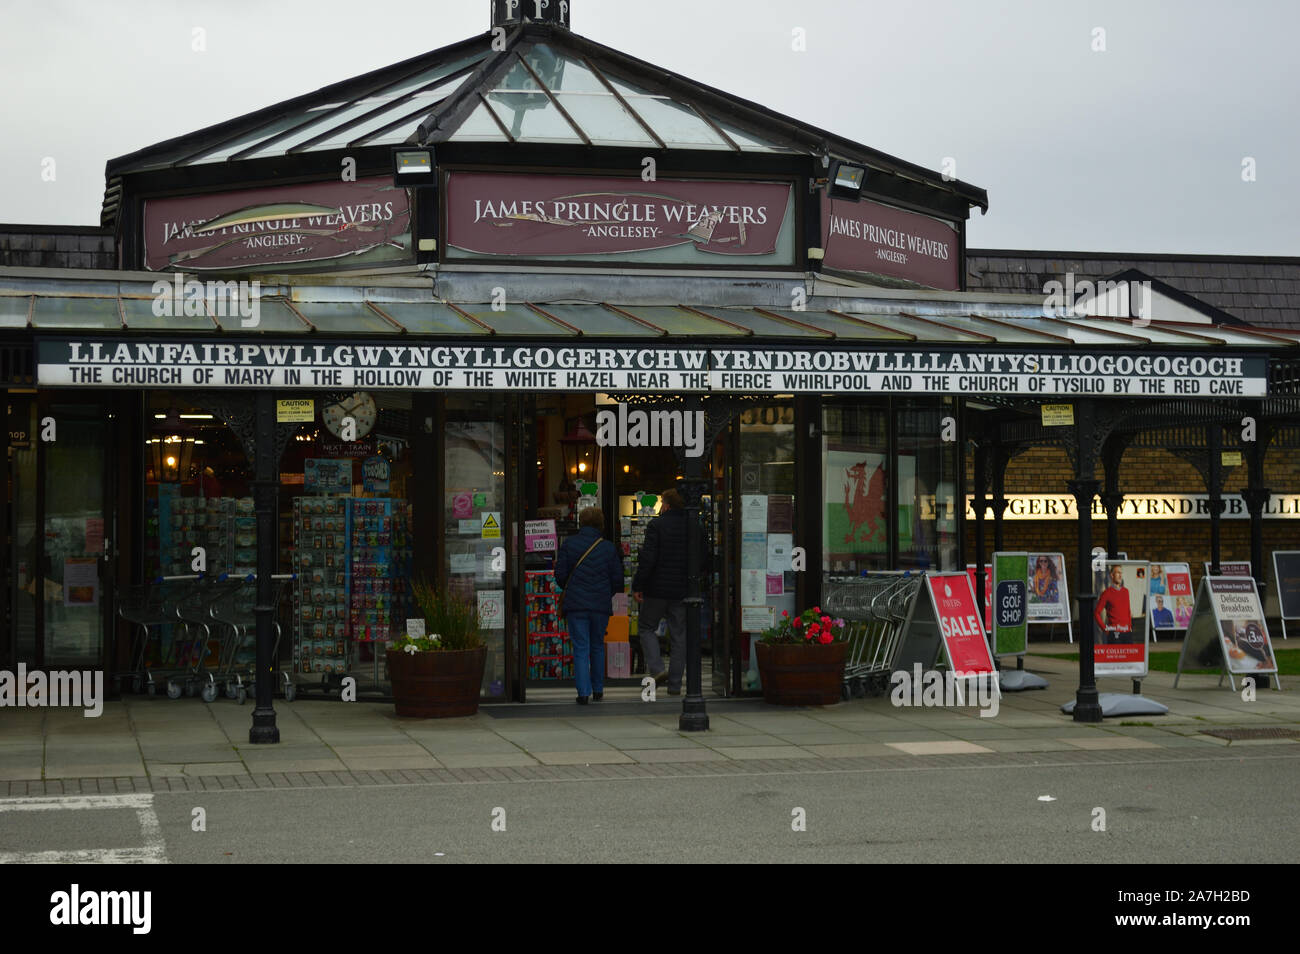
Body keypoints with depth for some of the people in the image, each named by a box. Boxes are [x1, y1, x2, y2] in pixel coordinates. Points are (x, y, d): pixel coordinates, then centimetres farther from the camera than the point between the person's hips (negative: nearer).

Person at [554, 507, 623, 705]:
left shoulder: (568, 544, -2)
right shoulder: (608, 548, 0)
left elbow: (560, 574, -1)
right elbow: (617, 579, 2)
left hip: (575, 604, -1)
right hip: (601, 605, 1)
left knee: (581, 648, -1)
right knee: (597, 646, 17)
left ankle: (583, 692, -10)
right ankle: (598, 690, 22)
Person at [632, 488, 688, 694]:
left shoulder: (657, 525, -10)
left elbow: (648, 559, -15)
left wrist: (638, 586, -8)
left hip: (658, 588, -4)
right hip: (683, 591, 4)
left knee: (646, 627, 12)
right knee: (679, 635, 8)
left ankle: (657, 668, -8)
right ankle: (675, 684, 8)